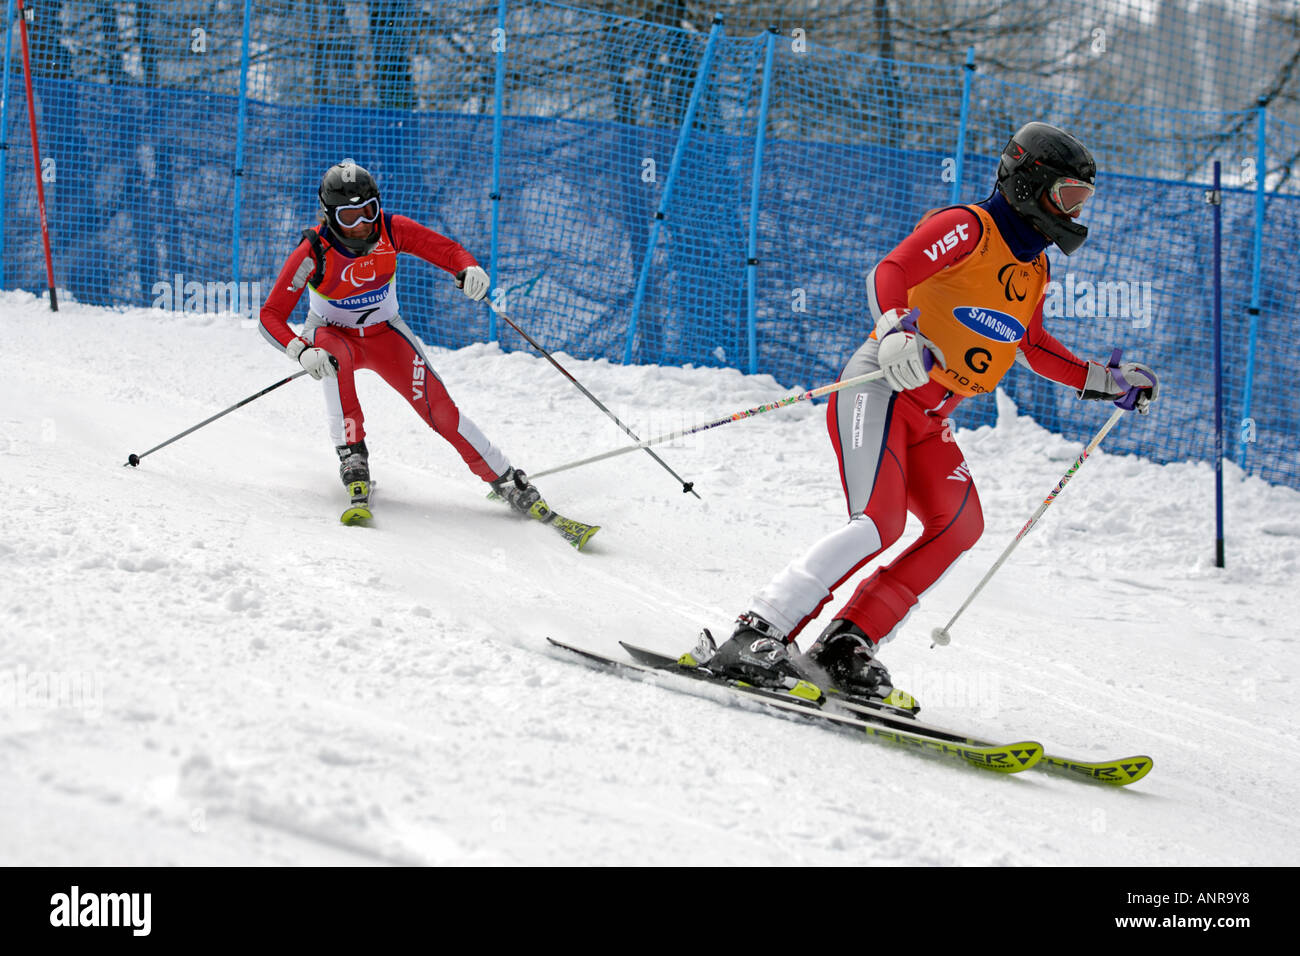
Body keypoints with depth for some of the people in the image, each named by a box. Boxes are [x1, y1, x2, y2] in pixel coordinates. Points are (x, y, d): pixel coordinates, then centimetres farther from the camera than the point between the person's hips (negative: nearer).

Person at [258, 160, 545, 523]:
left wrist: (470, 270, -36)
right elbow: (271, 316, -27)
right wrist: (302, 352, -45)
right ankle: (352, 459, -37)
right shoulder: (314, 252, -26)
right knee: (335, 356, -38)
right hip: (332, 334, -1)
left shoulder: (390, 230, -21)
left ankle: (506, 480, -6)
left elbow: (448, 250, -12)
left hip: (385, 334, 2)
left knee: (437, 406, -14)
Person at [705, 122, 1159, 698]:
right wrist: (896, 331, -42)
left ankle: (849, 642, -9)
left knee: (959, 525, -7)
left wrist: (1105, 381, 30)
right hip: (882, 388, -9)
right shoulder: (968, 229, -9)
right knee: (879, 522, -25)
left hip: (929, 420, 9)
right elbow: (889, 273, -23)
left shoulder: (1033, 268, 18)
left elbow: (1033, 347, 33)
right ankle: (759, 634, -29)